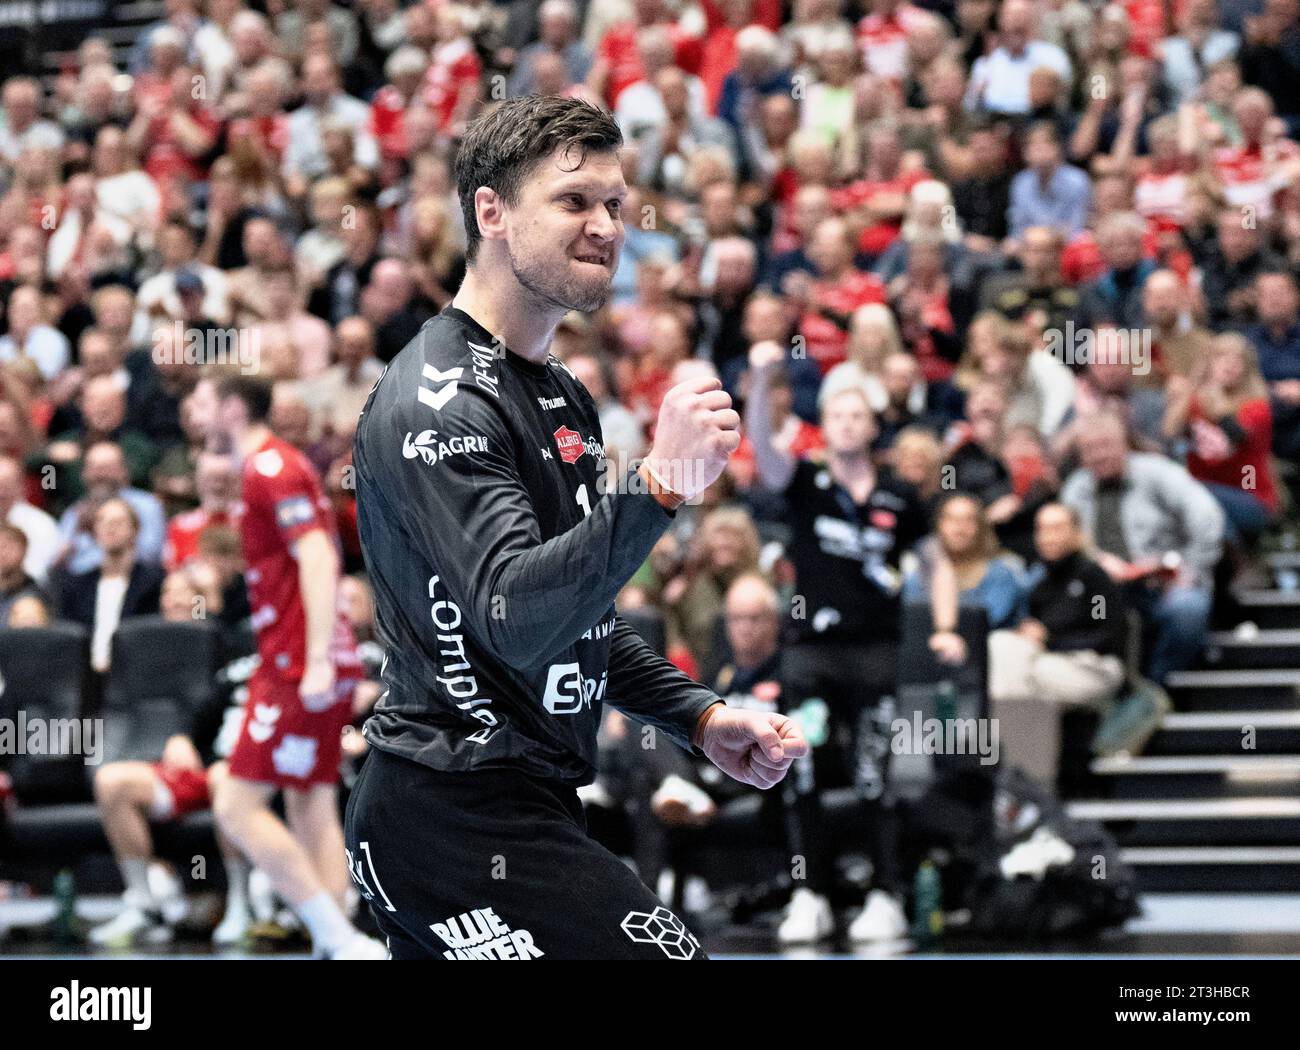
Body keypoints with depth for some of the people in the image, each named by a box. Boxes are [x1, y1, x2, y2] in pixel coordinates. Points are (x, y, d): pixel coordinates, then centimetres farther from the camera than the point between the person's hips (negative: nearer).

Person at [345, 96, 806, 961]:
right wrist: (659, 487, -37)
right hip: (465, 821, -10)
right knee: (671, 954, -20)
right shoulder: (439, 402, -14)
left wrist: (699, 717, 13)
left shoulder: (562, 397, 17)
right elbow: (516, 617, -28)